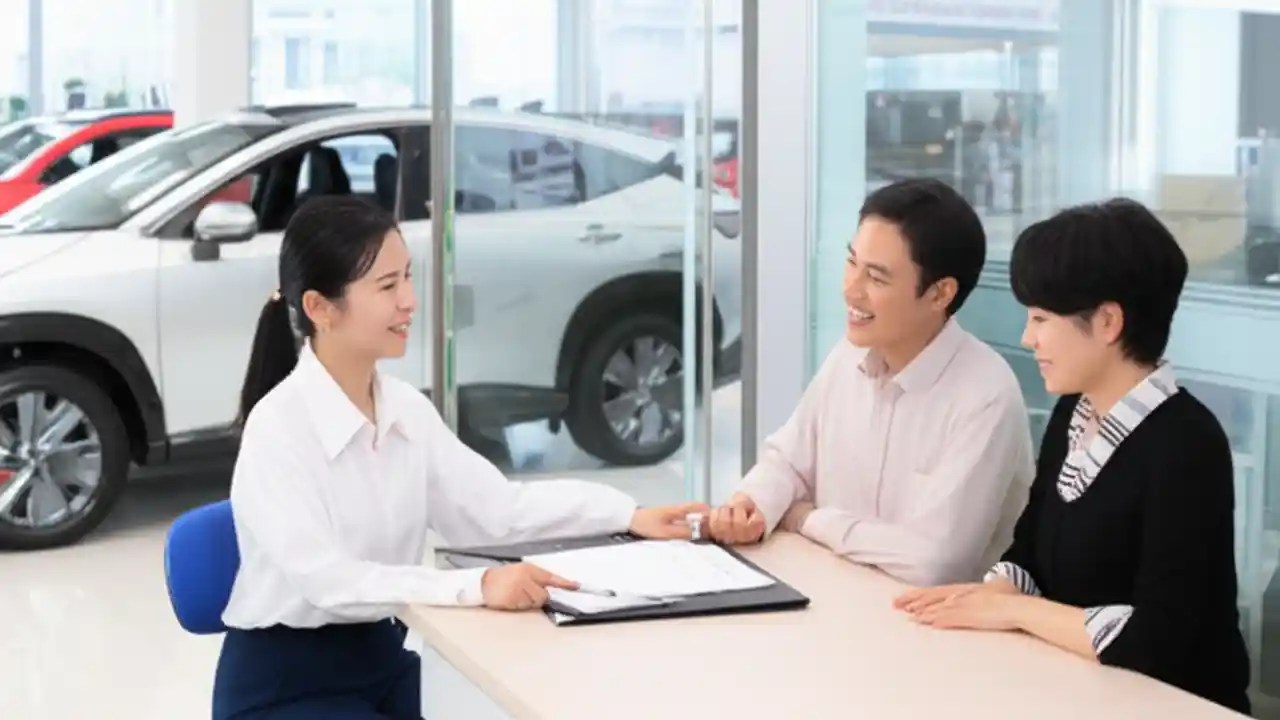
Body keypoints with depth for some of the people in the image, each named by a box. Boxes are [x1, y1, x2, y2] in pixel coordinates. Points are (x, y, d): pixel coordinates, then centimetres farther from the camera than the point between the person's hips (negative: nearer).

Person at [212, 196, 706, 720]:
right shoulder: (278, 427, -21)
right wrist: (475, 587, -39)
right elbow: (324, 579, -30)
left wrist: (627, 515, -6)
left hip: (382, 659, 7)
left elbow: (495, 506, 4)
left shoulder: (406, 407, 1)